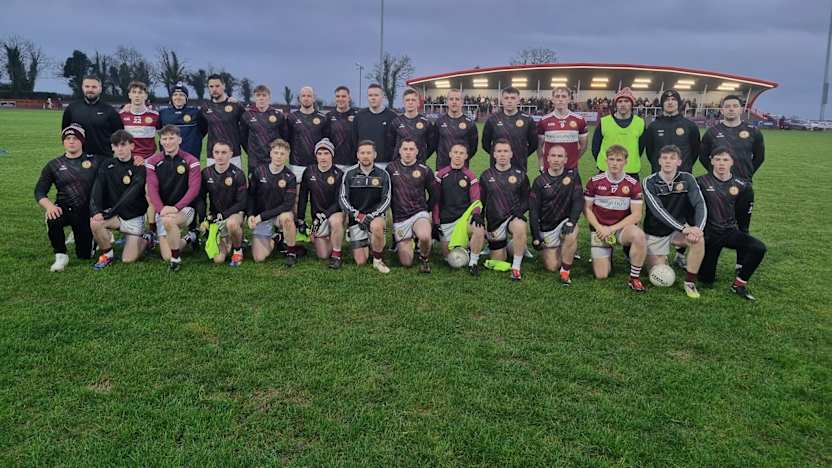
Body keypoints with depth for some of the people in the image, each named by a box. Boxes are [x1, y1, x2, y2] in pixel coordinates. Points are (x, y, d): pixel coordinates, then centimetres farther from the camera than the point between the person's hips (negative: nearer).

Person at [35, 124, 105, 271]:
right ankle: (61, 257, -15)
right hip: (64, 208, 0)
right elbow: (39, 191, 0)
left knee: (85, 255, 0)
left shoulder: (94, 160, 3)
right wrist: (49, 205, -21)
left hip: (87, 211, 0)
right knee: (52, 219, -37)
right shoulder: (54, 165, 5)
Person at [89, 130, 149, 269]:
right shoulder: (107, 165, 3)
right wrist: (95, 210, -28)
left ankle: (146, 239, 21)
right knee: (94, 222, -30)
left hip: (134, 217, -3)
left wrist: (110, 212, -31)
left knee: (128, 259, -11)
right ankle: (107, 254, -4)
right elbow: (97, 189, -9)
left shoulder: (139, 167, -9)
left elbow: (131, 194, -21)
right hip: (113, 215, 3)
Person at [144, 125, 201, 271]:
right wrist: (161, 209, -23)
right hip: (163, 211, 3)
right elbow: (152, 189, -6)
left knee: (169, 220, -38)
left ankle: (176, 259, -18)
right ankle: (183, 239, 29)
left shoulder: (191, 161, -3)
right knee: (166, 257, -5)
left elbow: (194, 189, -11)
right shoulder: (153, 162, 3)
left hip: (184, 208, -3)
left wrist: (176, 207, -24)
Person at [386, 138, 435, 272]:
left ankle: (424, 259, -3)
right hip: (399, 218, 1)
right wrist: (394, 209, 13)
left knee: (424, 237, -37)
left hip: (419, 213, -1)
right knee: (406, 263, -1)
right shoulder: (391, 168, 3)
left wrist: (425, 210, 9)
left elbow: (433, 194, 11)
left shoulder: (425, 170, 1)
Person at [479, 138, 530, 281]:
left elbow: (526, 200, 7)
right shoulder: (485, 176, 6)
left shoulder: (520, 175, 5)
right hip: (494, 221, 2)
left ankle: (516, 267, -26)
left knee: (520, 227, -40)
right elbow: (480, 202, 10)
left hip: (514, 217, -1)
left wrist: (519, 212, -13)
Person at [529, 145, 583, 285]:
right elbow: (533, 211, -2)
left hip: (565, 221, 0)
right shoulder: (540, 181, -3)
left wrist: (572, 221, -23)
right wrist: (536, 237, -6)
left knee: (571, 234, -36)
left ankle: (565, 271, -15)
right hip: (546, 227, 0)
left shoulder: (572, 175, -2)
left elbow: (578, 201, -7)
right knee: (552, 266, -7)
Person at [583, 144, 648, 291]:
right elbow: (587, 209, 1)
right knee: (601, 275, -7)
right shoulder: (594, 182, -5)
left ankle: (634, 278, -17)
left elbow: (636, 215, -8)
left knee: (639, 235, -37)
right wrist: (599, 228, -13)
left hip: (622, 228, 0)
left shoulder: (633, 184, -7)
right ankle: (607, 255, 30)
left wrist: (612, 228, -16)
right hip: (600, 229, 0)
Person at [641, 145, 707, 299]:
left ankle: (690, 282, -12)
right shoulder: (650, 182, -16)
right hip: (655, 234, -2)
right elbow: (658, 211, -28)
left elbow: (700, 205, -16)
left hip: (678, 230, 2)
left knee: (699, 239, -30)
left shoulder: (687, 179, -7)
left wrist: (698, 228, -36)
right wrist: (684, 228, -38)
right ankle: (660, 260, 33)